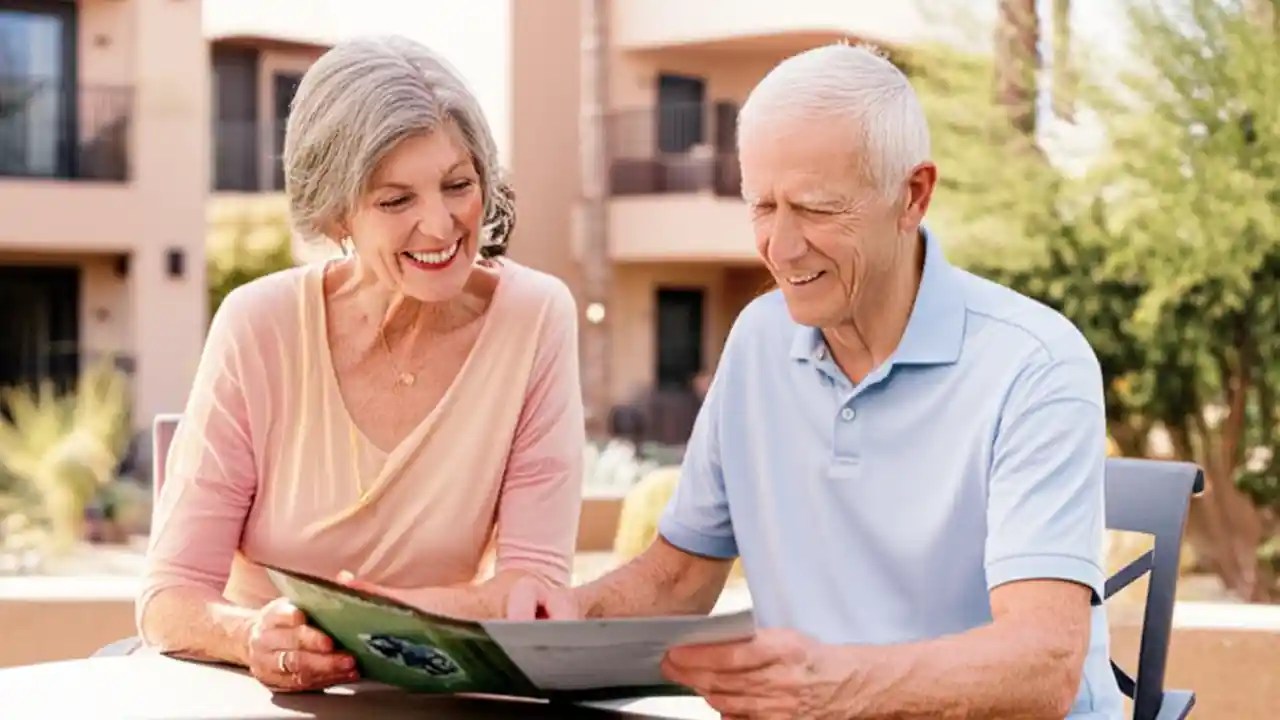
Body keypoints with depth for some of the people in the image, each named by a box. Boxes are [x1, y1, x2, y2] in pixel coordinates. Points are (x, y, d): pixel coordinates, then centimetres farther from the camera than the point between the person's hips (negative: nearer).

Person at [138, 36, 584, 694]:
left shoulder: (535, 319, -10)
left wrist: (404, 614, -28)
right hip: (260, 693, 0)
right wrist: (253, 637, -33)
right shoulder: (258, 326, -12)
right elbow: (171, 598, -11)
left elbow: (536, 578, -8)